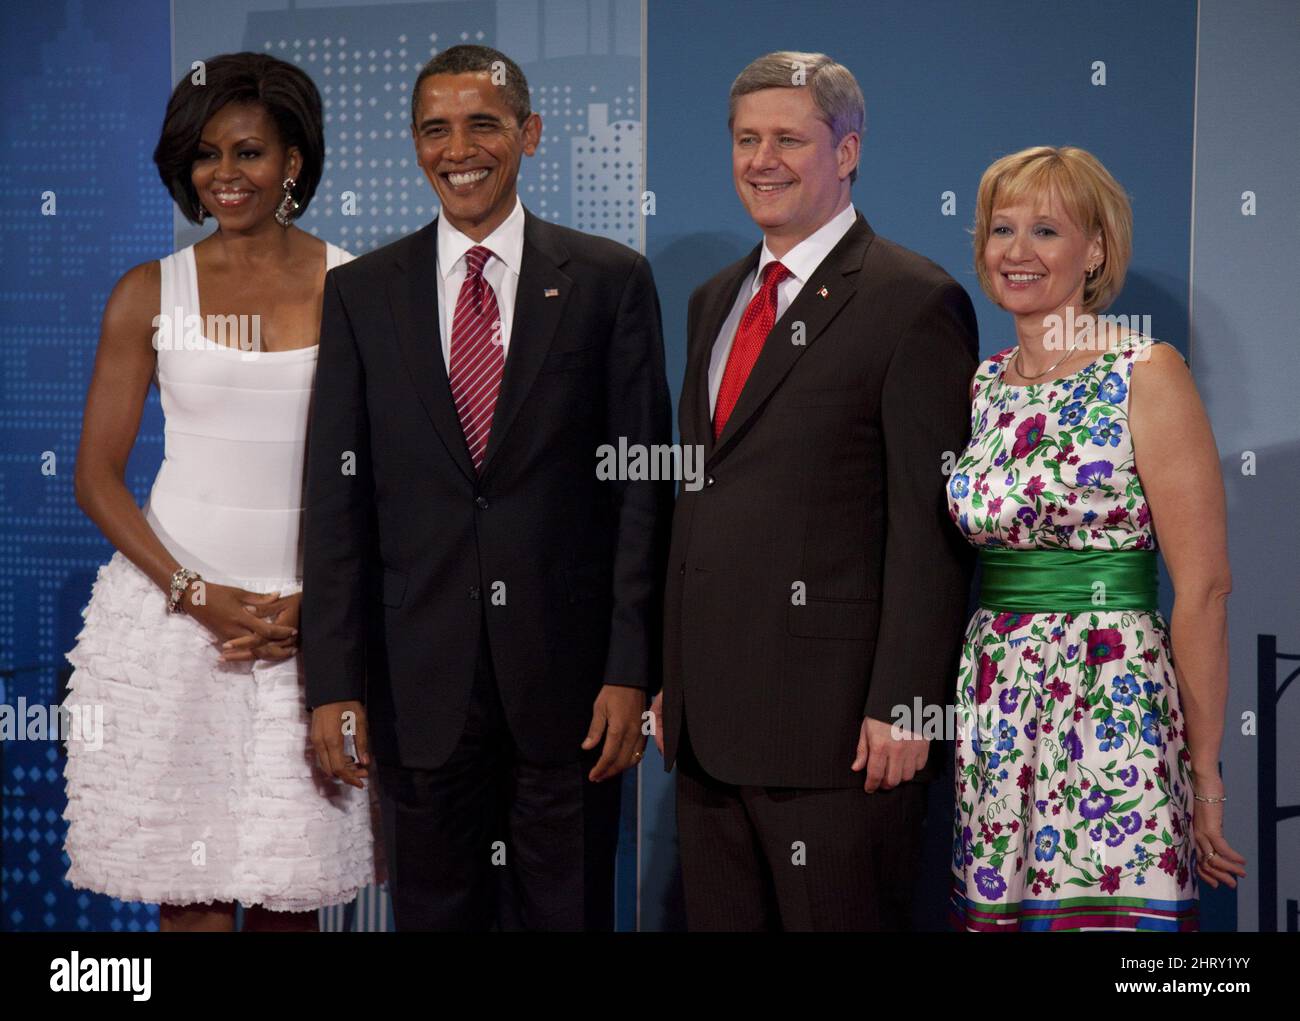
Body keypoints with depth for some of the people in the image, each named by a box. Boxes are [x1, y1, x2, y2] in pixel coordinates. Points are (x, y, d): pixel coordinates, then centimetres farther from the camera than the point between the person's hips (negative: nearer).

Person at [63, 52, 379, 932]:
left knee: (292, 889, 5)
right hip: (172, 613, 0)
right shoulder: (151, 293, 3)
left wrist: (318, 602, -8)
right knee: (190, 892, 3)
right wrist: (199, 596, -9)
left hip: (313, 621, 0)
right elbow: (98, 476, 3)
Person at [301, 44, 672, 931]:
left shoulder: (610, 281, 2)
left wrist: (632, 668, -7)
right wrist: (334, 683, -2)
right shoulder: (360, 294, 6)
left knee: (571, 909, 8)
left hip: (568, 668, -1)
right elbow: (336, 496, 4)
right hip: (419, 681, 1)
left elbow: (641, 484, -1)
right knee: (433, 910, 11)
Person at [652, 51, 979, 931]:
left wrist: (901, 705, -17)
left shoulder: (916, 302, -8)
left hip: (835, 716, -7)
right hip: (709, 713, 7)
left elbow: (929, 527, -13)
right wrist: (672, 676, 14)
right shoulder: (715, 302, 17)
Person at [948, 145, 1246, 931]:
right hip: (991, 718, 5)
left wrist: (1205, 771, -9)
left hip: (1113, 718, -5)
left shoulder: (1146, 374, -6)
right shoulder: (980, 386, 11)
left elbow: (1204, 588, -9)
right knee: (997, 911, 6)